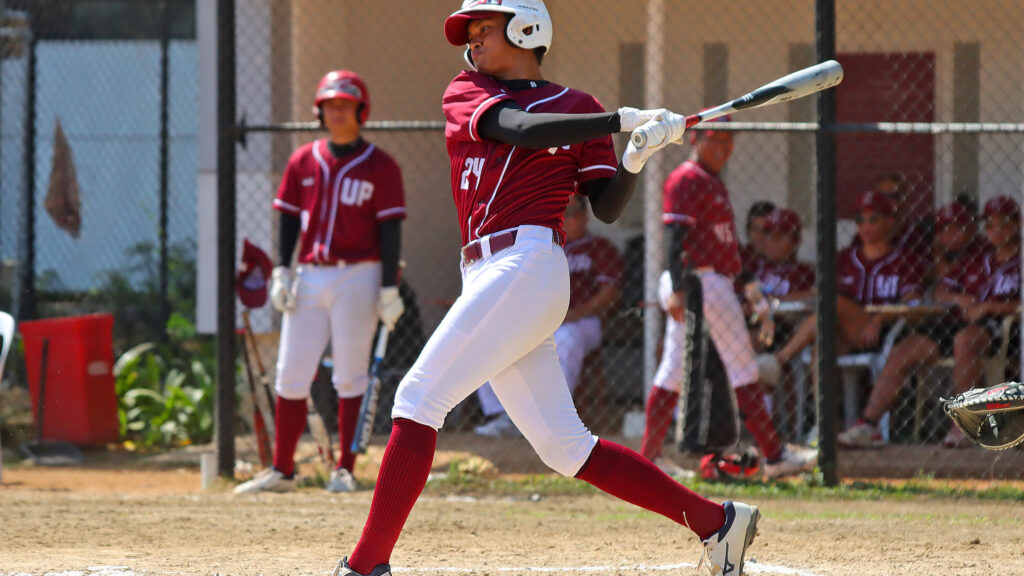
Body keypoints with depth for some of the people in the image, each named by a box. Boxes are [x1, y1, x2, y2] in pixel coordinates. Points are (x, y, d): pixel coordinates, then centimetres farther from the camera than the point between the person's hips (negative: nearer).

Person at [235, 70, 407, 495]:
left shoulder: (380, 166, 0)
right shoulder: (303, 161, 11)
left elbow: (390, 229, -3)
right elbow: (289, 219, 13)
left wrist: (389, 288, -9)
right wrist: (281, 271, 2)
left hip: (358, 276, -4)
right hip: (309, 278, 4)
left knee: (350, 376, -3)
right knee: (291, 376, 2)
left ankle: (345, 470, 2)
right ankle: (281, 471, 6)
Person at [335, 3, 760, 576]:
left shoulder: (577, 108, 8)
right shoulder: (465, 93, 17)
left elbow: (607, 207, 2)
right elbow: (519, 130, -4)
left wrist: (634, 161, -16)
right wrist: (624, 120, -9)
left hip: (529, 265, -6)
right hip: (488, 279, 6)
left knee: (418, 398, -13)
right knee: (565, 447, 3)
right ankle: (715, 520, 8)